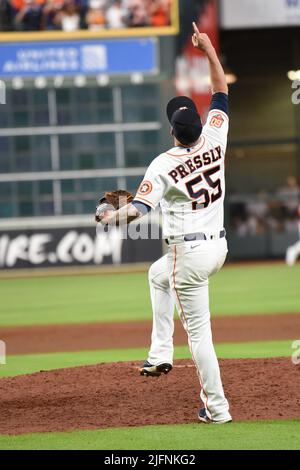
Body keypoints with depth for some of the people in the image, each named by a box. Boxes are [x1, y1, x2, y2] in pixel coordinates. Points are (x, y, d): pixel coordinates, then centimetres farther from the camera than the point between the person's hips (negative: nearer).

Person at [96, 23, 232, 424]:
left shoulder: (164, 165, -19)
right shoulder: (214, 139, -5)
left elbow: (137, 210, -27)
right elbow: (222, 92, 8)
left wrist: (111, 217, -14)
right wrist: (209, 49, 12)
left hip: (189, 253, -7)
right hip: (219, 246, 7)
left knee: (199, 331, 2)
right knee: (158, 275, 32)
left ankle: (217, 407, 5)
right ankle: (161, 355, 29)